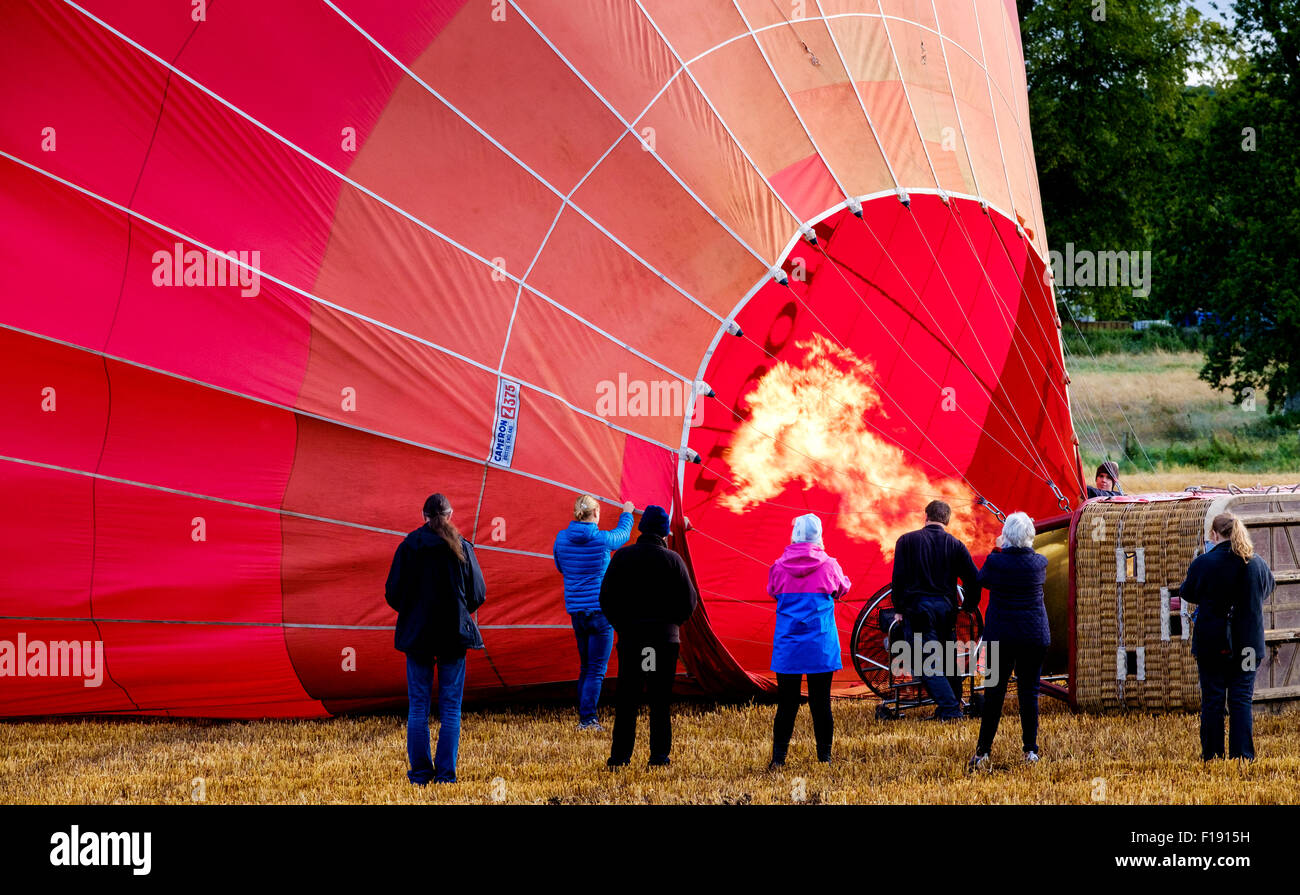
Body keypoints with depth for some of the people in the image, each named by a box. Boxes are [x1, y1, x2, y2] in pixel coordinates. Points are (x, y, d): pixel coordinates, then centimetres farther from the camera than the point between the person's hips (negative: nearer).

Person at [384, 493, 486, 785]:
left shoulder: (409, 547, -4)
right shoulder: (462, 548, -3)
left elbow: (393, 594, -5)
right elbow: (478, 594, -1)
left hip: (417, 634, 0)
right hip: (455, 634, 0)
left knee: (418, 707, 6)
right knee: (450, 708, 4)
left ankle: (420, 771, 4)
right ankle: (446, 772, 0)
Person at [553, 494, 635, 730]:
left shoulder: (562, 538, -1)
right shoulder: (602, 539, -11)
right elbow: (622, 534, 13)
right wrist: (627, 513, 33)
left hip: (575, 611, 5)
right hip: (600, 610, -5)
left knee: (585, 666, 17)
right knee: (597, 669, -3)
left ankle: (584, 715, 19)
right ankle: (587, 718, -10)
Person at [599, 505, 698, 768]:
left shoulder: (622, 557, 1)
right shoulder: (672, 559, -4)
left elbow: (606, 597, 2)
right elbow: (689, 600, -3)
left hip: (630, 635, 1)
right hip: (665, 637, -1)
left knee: (626, 699, 5)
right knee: (660, 700, 5)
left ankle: (620, 755, 2)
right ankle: (659, 754, 4)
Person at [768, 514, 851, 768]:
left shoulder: (780, 566, -3)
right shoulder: (828, 566, -6)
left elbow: (772, 591, 16)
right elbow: (843, 587, 15)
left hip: (787, 646, 1)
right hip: (820, 646, -1)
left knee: (786, 702, 5)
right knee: (820, 702, 5)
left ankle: (778, 757, 2)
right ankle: (824, 755, 9)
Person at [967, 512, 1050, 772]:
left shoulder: (995, 562, -12)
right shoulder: (1039, 563, -6)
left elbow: (981, 581, 8)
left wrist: (997, 551, 17)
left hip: (1000, 636, -1)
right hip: (1034, 636, 1)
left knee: (994, 692, 5)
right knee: (1029, 692, 8)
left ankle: (983, 752, 5)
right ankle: (1030, 750, 9)